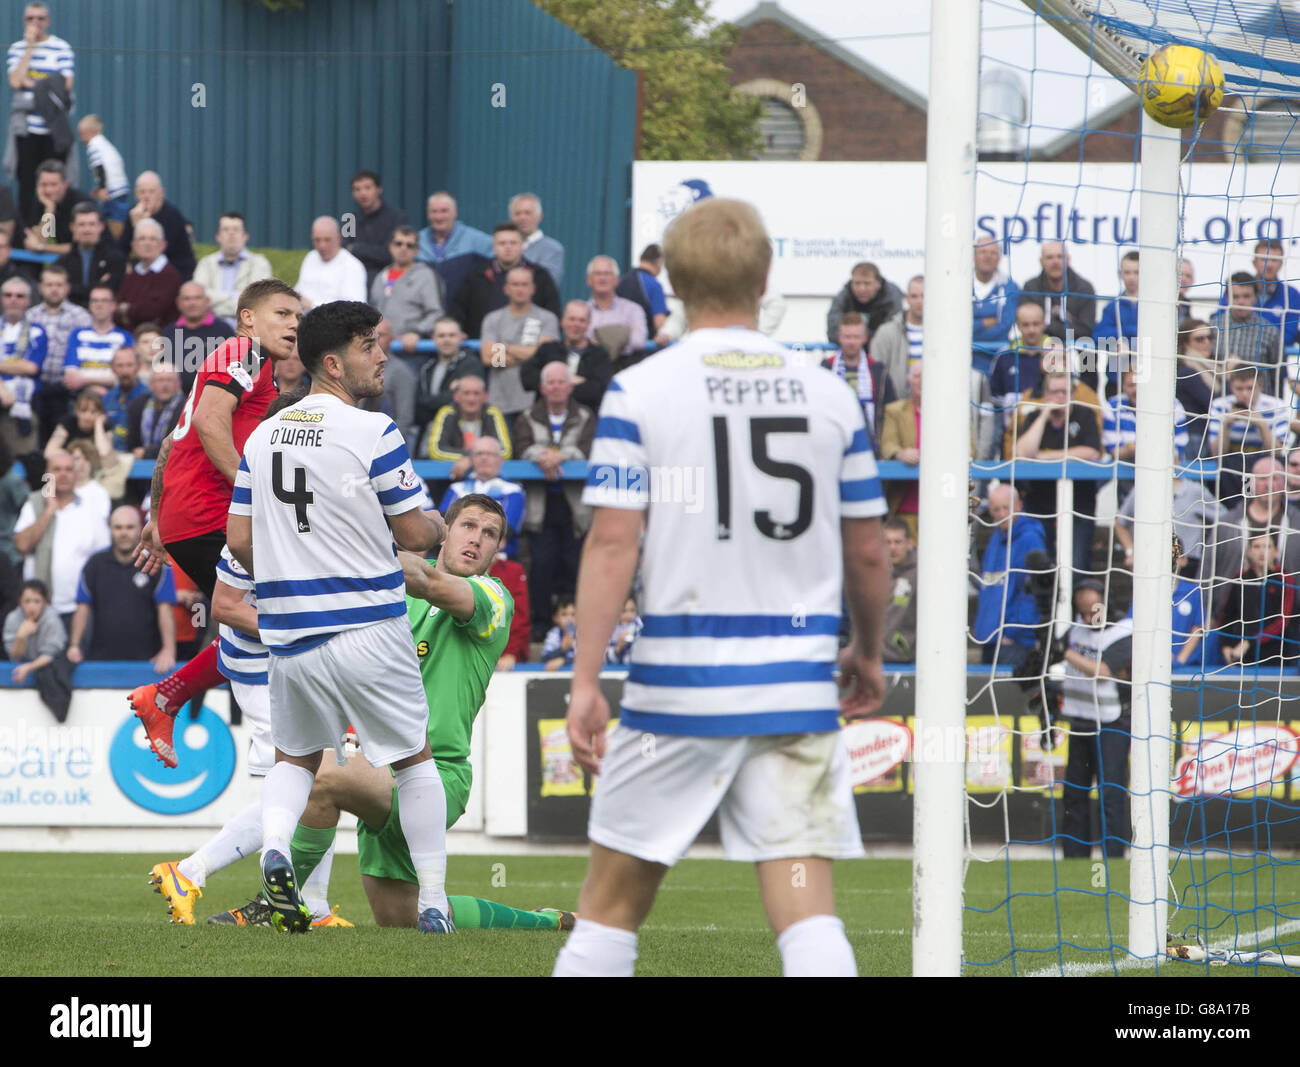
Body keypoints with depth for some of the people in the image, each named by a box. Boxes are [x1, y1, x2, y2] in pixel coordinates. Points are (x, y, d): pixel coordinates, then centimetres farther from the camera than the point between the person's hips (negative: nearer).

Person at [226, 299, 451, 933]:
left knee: (294, 758, 21)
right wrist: (437, 525, 17)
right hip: (368, 630, -4)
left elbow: (240, 541, 7)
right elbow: (415, 535, -7)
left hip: (287, 635, 4)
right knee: (414, 760, 12)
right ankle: (433, 901, 10)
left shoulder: (263, 436, 6)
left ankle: (274, 850, -9)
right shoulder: (373, 433, -11)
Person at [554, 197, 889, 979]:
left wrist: (585, 680, -8)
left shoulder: (639, 392, -4)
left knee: (612, 907, 10)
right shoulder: (830, 395, 5)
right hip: (799, 683, 2)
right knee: (806, 907, -3)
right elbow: (868, 550, 10)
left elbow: (613, 541, -10)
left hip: (680, 680, -2)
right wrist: (869, 652, 27)